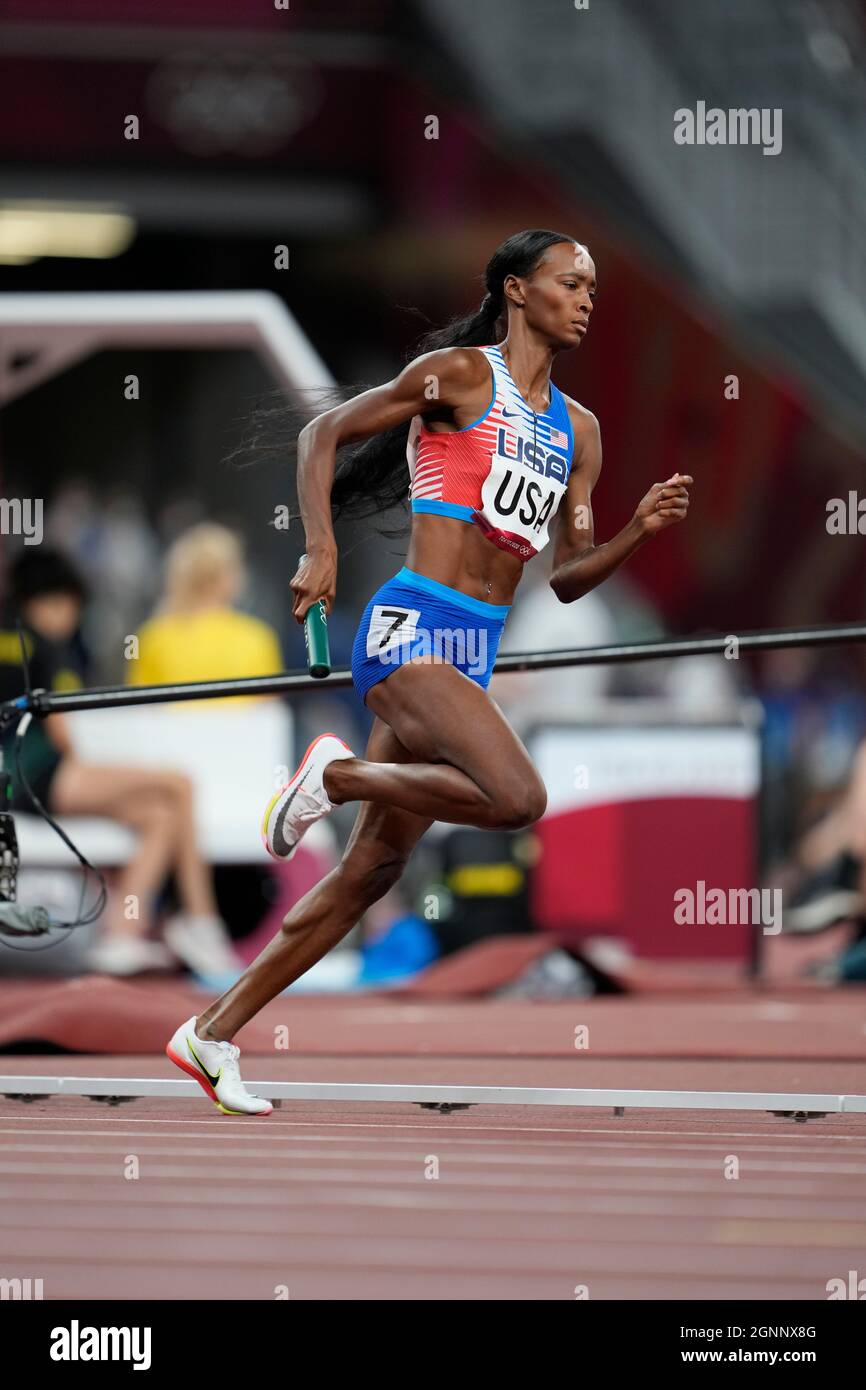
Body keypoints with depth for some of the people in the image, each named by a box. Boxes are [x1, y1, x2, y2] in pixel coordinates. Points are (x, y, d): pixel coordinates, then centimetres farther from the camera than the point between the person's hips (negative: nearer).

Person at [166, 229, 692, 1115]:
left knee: (374, 870, 7)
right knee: (518, 798, -28)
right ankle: (335, 775, -6)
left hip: (473, 654, 8)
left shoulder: (577, 432, 18)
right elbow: (323, 433, 1)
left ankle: (212, 1036, 13)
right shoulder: (458, 375, -2)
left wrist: (638, 532, 0)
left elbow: (567, 579, 17)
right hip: (412, 631, -8)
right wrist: (319, 550, -11)